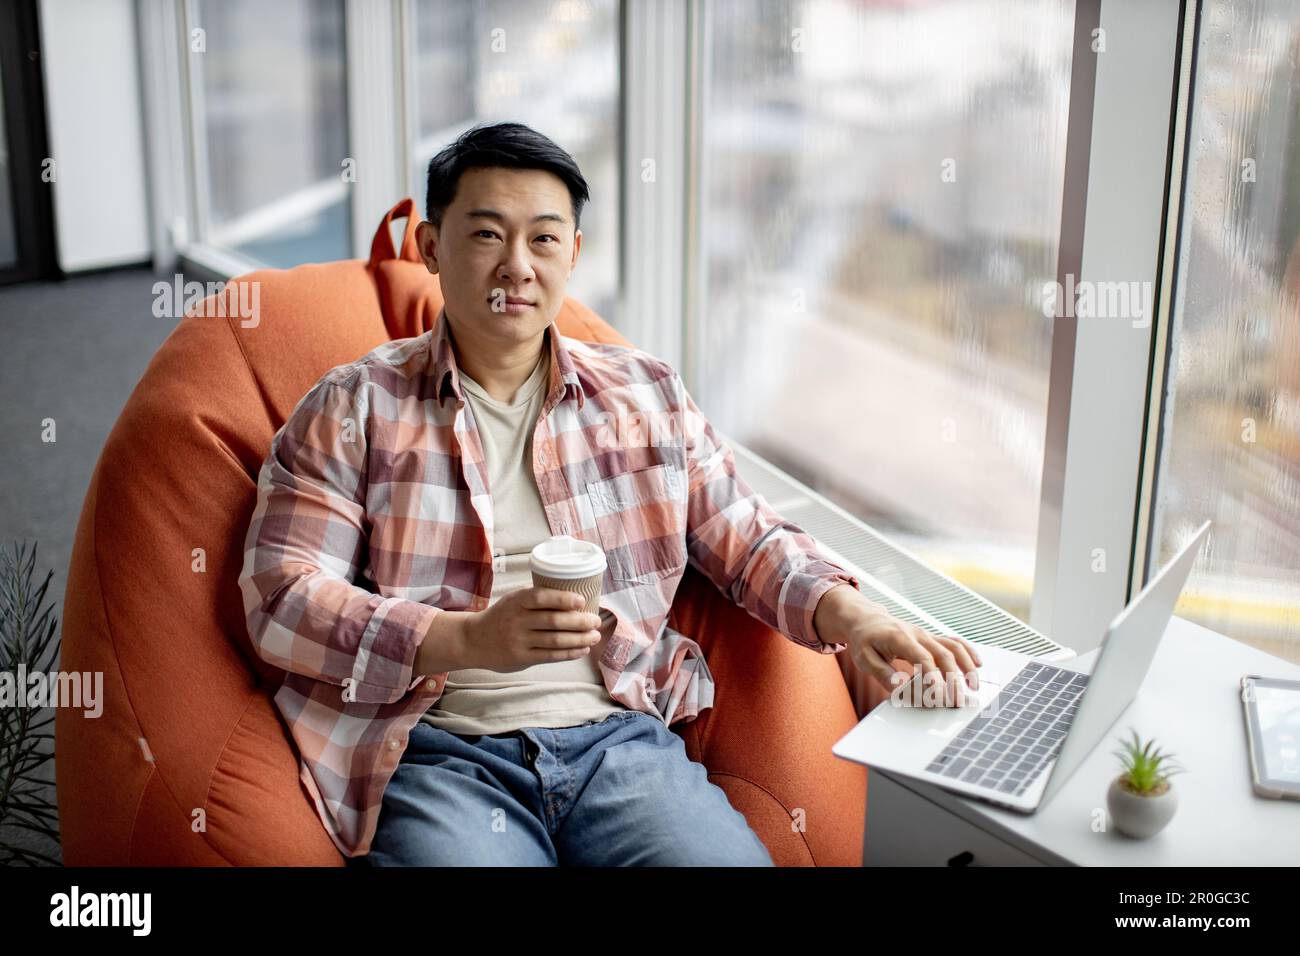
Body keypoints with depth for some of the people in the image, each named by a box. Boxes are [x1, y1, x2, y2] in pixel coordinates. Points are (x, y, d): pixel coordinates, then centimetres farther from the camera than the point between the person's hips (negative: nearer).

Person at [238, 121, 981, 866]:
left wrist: (850, 616, -3)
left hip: (621, 740, 3)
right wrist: (466, 640, -17)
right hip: (443, 754, -2)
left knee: (731, 856, -22)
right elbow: (282, 597, -3)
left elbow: (749, 543, 18)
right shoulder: (354, 409, 6)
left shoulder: (647, 395, 16)